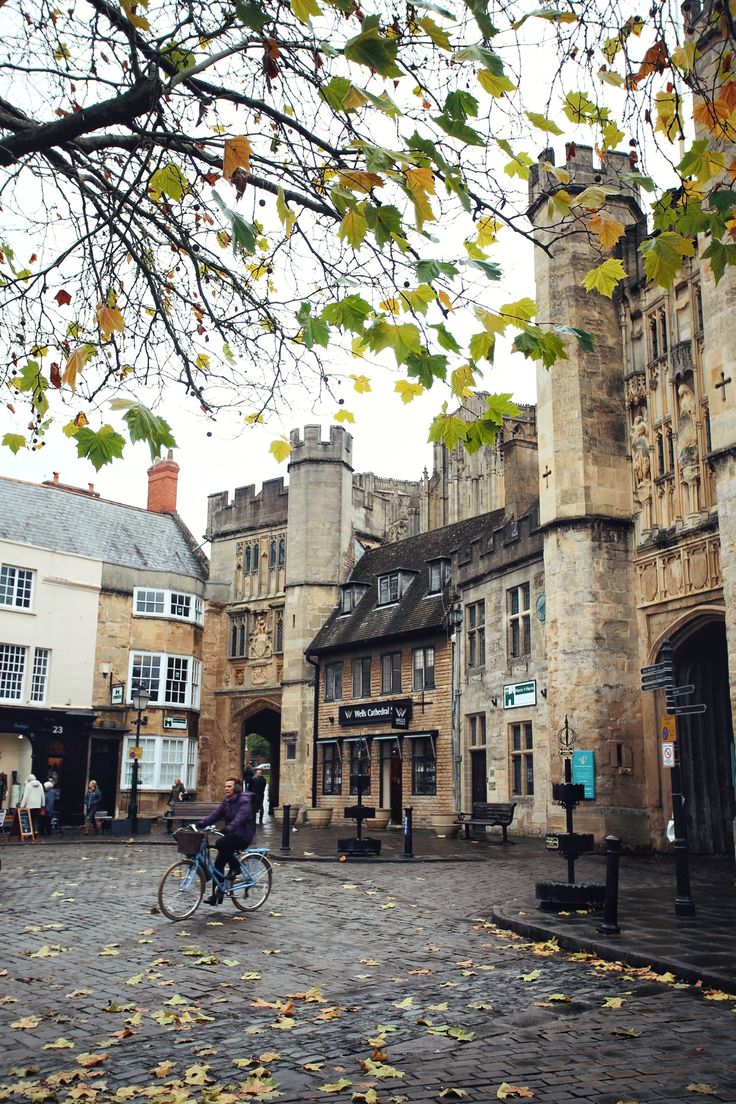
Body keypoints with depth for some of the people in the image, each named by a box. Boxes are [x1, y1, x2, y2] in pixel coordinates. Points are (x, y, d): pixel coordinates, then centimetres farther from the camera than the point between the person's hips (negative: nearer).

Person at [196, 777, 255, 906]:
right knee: (218, 864, 2)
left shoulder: (244, 801, -13)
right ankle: (217, 895, 11)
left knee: (221, 843, -32)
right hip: (231, 835, 8)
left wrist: (229, 828, -44)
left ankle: (235, 867, -13)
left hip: (243, 835, -8)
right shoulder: (226, 801, 12)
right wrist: (201, 823, -12)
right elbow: (216, 814, 3)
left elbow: (240, 818, -28)